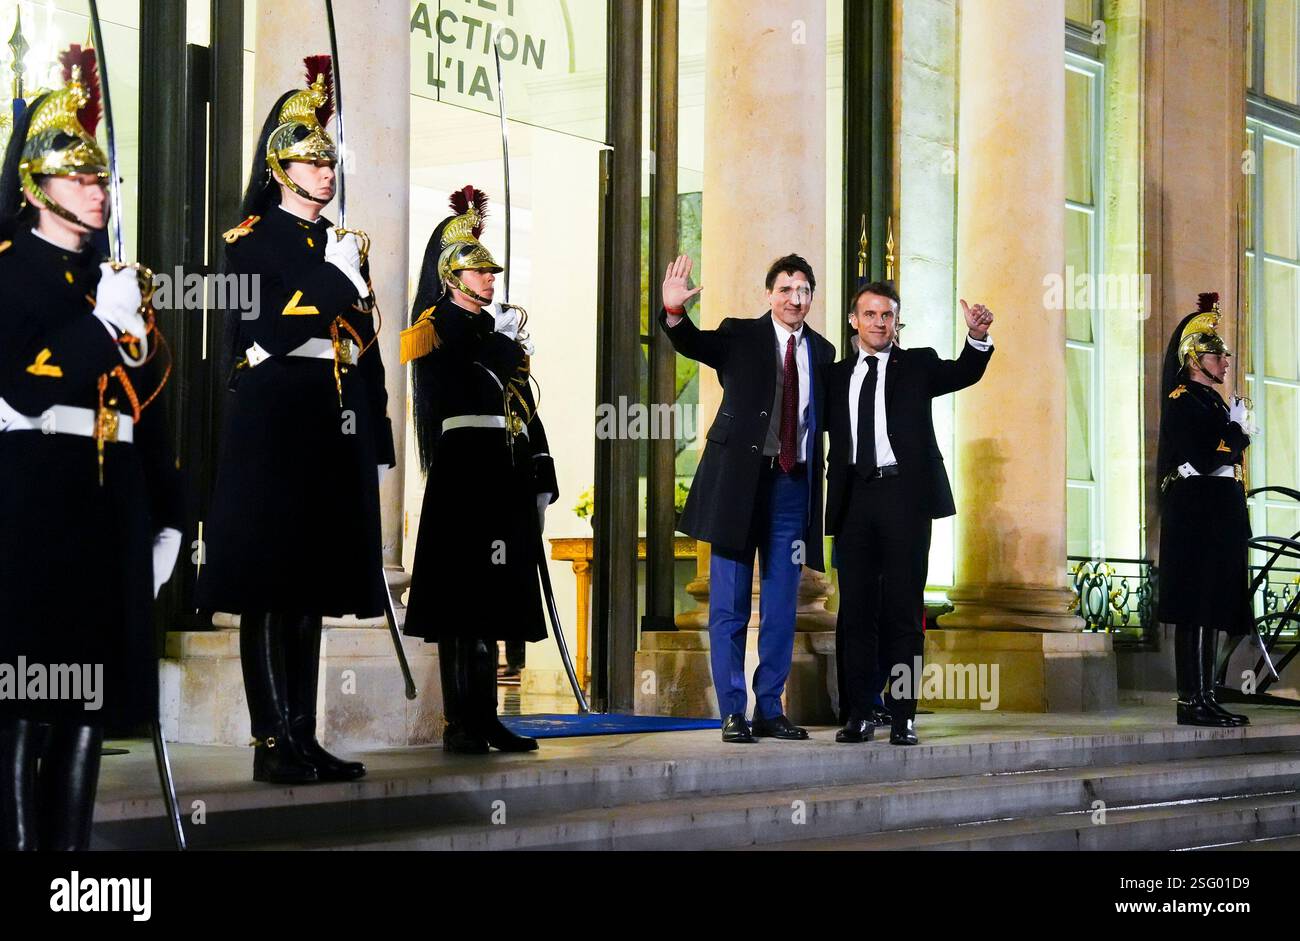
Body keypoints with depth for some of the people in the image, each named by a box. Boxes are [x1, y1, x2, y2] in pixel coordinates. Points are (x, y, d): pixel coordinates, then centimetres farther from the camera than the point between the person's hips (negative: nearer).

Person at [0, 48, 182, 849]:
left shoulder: (118, 282, 18)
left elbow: (151, 405, 18)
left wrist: (168, 518, 14)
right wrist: (103, 321, -16)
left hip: (112, 509, 6)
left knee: (90, 691, 5)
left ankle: (73, 843, 9)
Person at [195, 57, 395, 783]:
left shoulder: (343, 247, 19)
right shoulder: (254, 238, 0)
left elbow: (366, 347, 17)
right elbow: (256, 335, -13)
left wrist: (377, 440, 12)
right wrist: (339, 278, -10)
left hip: (337, 427, 7)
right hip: (277, 420, -7)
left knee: (314, 586, 7)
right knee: (270, 587, -6)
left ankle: (304, 737, 10)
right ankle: (273, 743, -4)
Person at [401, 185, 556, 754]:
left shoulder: (496, 330, 23)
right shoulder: (441, 323, 0)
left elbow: (525, 409, 19)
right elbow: (496, 361, -18)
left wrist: (540, 480, 13)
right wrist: (509, 339, 3)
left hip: (504, 478, 8)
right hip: (465, 470, -8)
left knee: (489, 601, 8)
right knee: (462, 599, -8)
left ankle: (484, 721, 12)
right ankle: (461, 724, -7)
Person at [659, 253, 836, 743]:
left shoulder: (821, 351, 11)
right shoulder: (740, 336, 0)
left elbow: (819, 420, 12)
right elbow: (693, 343, -19)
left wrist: (819, 493, 6)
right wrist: (674, 311, -41)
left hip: (793, 487, 3)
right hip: (740, 482, -3)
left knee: (781, 607, 8)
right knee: (729, 606, 0)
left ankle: (770, 710, 17)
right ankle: (733, 712, 6)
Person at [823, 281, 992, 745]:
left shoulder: (917, 364, 9)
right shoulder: (837, 375, 17)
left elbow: (963, 373, -8)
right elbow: (826, 431, 15)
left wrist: (977, 337, -27)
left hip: (904, 495, -2)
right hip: (855, 498, 2)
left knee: (904, 607, -1)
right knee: (855, 608, 3)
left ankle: (903, 716, 1)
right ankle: (857, 715, 7)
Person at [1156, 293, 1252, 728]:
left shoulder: (1212, 401, 21)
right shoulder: (1183, 399, -8)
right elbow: (1205, 458, -18)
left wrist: (1237, 435, 2)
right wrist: (1238, 432, -6)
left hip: (1219, 517, 10)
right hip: (1196, 516, -10)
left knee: (1215, 607, 9)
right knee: (1196, 607, -11)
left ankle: (1204, 698, 11)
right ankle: (1192, 702, -11)